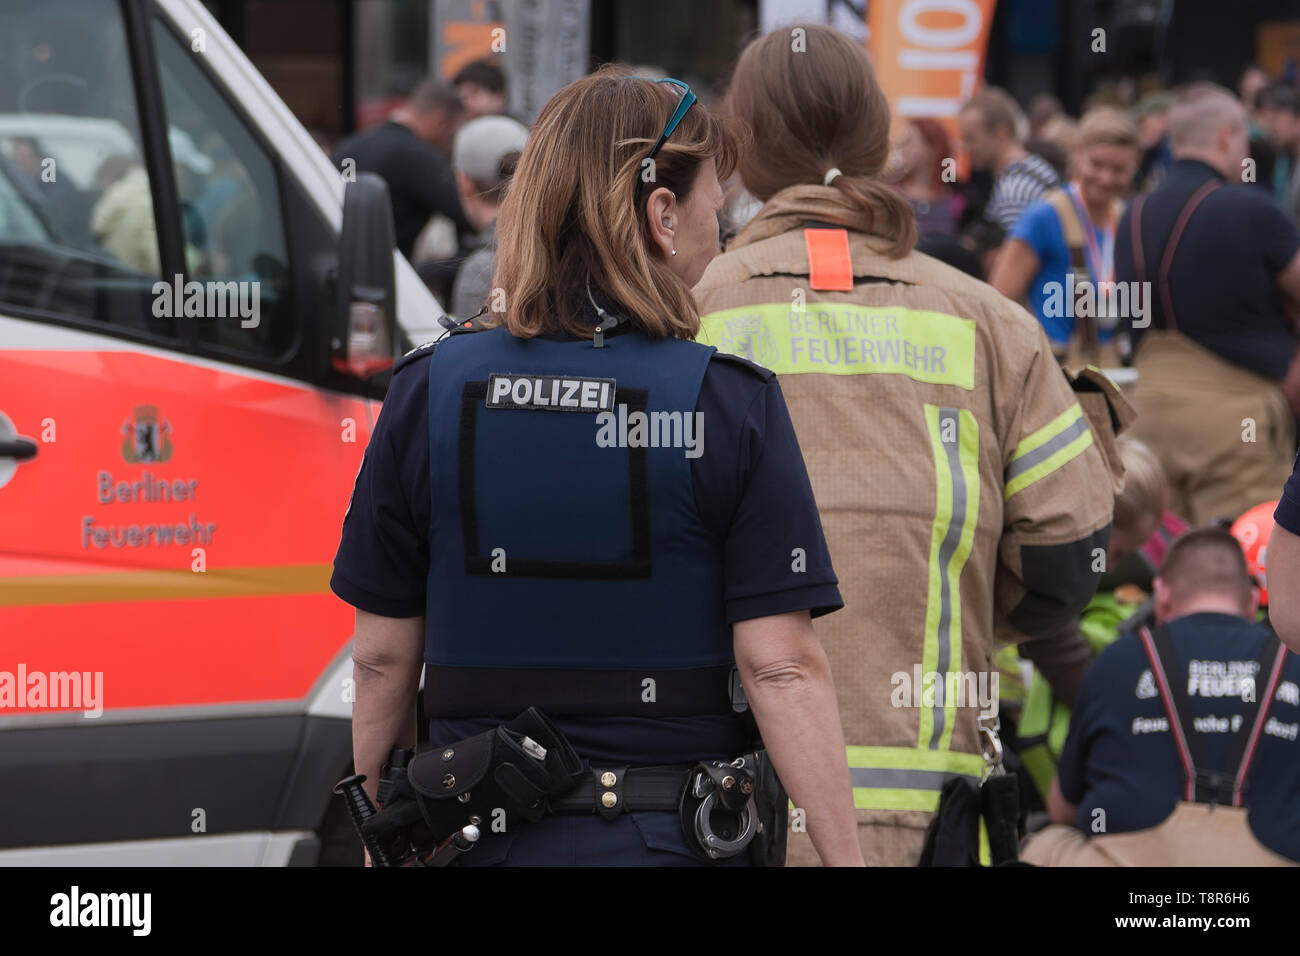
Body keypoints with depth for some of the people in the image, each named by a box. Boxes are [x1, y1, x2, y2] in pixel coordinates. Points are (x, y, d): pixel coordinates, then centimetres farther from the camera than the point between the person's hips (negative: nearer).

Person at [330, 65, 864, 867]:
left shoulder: (429, 392, 0)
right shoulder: (731, 404, -7)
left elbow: (382, 657, 3)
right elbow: (782, 666, -12)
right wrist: (844, 857, -7)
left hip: (488, 835, 2)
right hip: (679, 834, -2)